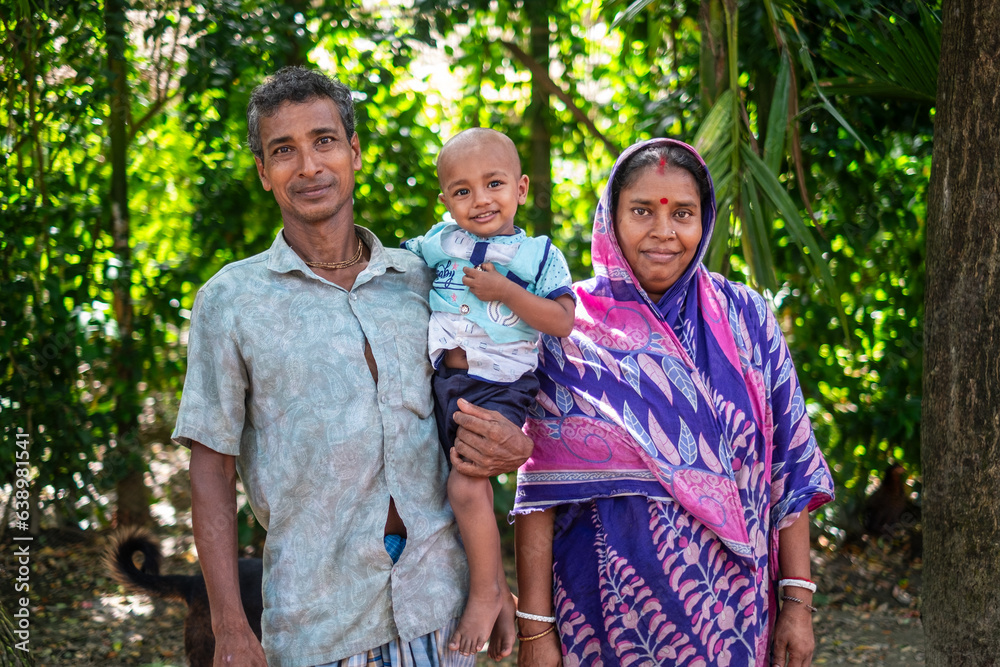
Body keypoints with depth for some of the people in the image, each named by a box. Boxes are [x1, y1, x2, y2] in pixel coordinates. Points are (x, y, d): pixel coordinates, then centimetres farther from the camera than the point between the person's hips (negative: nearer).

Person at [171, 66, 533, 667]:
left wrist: (510, 446, -5)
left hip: (438, 601, 2)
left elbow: (473, 408, 19)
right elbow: (212, 470, 1)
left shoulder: (422, 281, 9)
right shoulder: (230, 300, 2)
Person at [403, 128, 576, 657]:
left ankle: (485, 592, -2)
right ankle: (500, 595, 21)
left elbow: (562, 321, -9)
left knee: (466, 485, -20)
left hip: (500, 387, -5)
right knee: (475, 489, 8)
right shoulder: (438, 243, 11)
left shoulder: (538, 254, 0)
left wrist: (504, 291, -15)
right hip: (445, 383, 5)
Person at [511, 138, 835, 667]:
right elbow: (540, 491, -6)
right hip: (606, 610, -1)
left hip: (729, 614, 2)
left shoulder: (746, 320, 1)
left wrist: (798, 601, -3)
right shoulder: (570, 329, -4)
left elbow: (789, 470, 2)